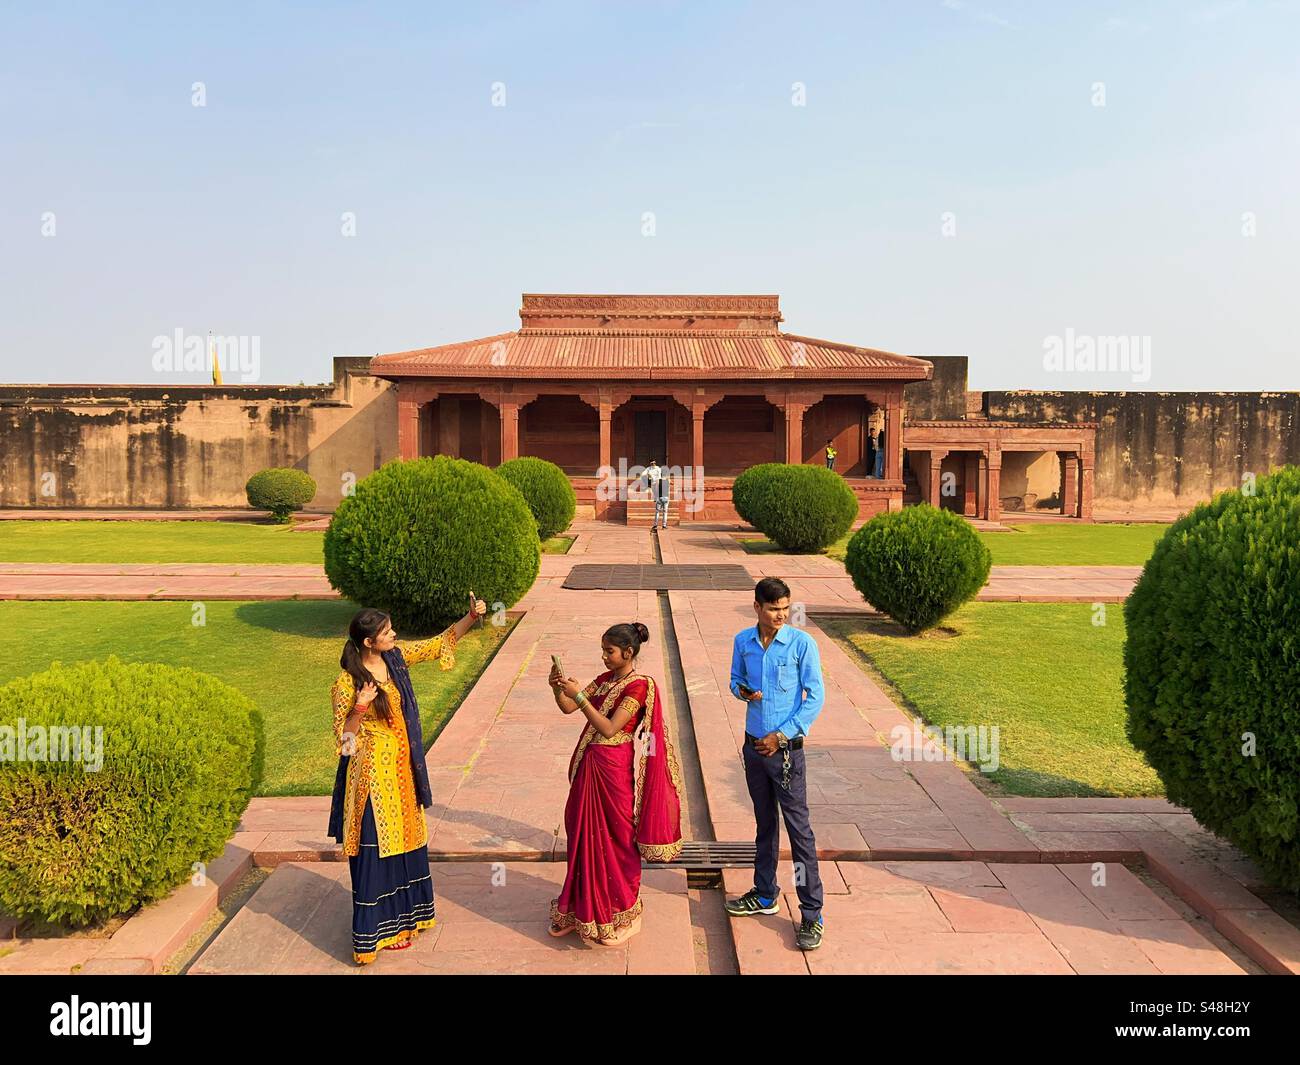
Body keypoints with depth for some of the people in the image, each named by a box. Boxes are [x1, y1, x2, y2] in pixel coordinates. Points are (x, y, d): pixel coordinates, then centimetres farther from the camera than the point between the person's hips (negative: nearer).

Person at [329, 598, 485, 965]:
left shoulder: (397, 657, -2)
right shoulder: (347, 682, -17)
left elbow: (442, 641, 4)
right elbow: (343, 739, -13)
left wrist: (472, 616, -9)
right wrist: (360, 707, -30)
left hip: (403, 766, 7)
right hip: (373, 772, -7)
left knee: (404, 838, 18)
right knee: (377, 846, 2)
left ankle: (403, 914, 35)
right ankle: (379, 927, 18)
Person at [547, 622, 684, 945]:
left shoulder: (639, 686, -15)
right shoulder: (605, 679, 9)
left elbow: (609, 728, -22)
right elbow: (567, 708, 6)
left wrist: (578, 694, -26)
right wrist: (558, 687, -13)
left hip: (615, 770, -7)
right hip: (591, 766, 7)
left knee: (615, 841, 5)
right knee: (586, 836, 14)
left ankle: (626, 916, 23)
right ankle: (584, 910, 30)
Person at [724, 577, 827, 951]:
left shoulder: (802, 643, -12)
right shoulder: (743, 641, 1)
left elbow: (816, 697, -11)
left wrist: (781, 735, -14)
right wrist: (741, 690, -10)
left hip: (787, 750, -5)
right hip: (754, 747, 5)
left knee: (799, 830, -2)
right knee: (764, 824, 19)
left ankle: (812, 915, 7)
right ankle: (765, 895, 34)